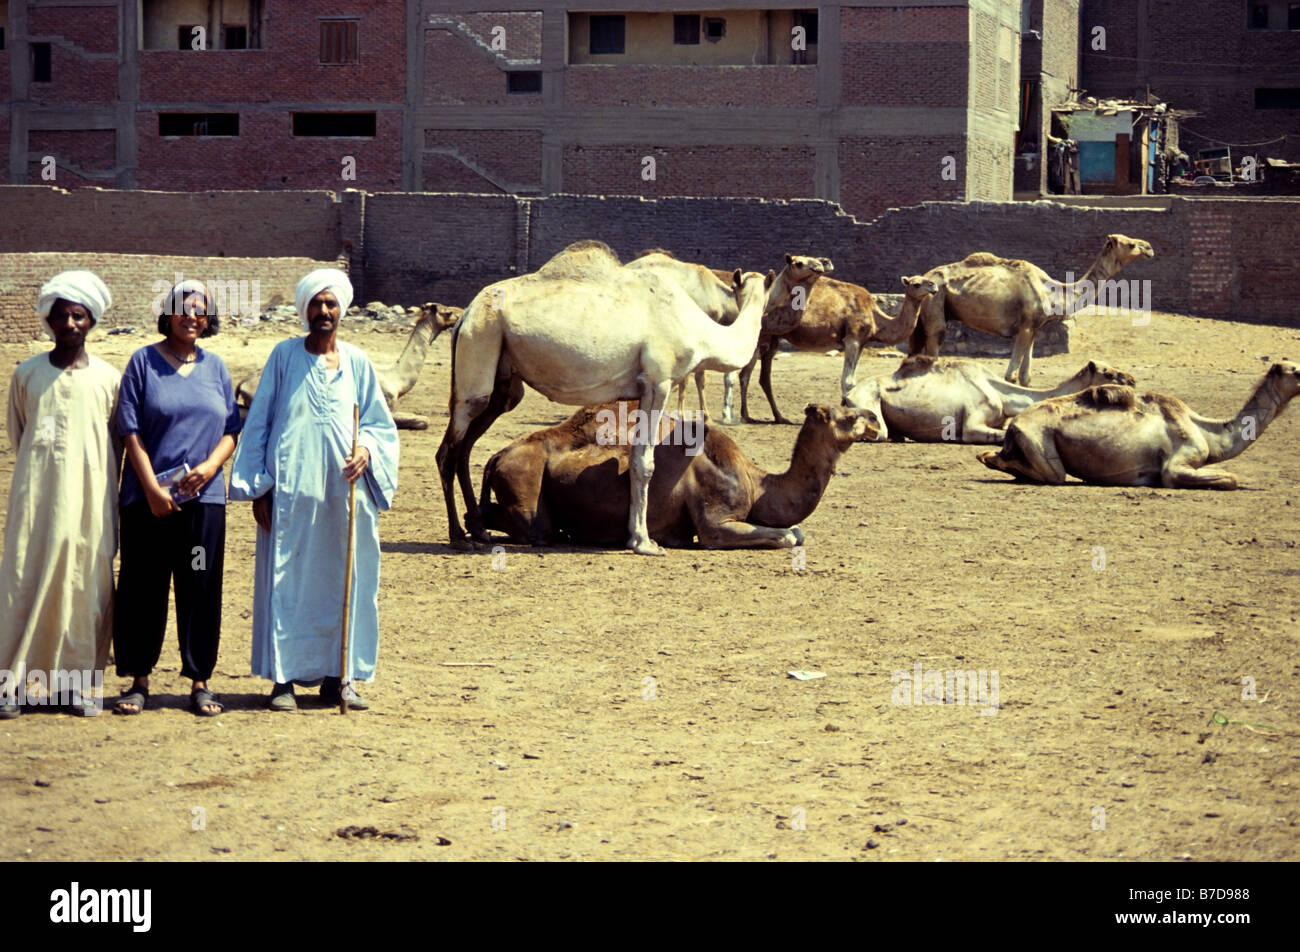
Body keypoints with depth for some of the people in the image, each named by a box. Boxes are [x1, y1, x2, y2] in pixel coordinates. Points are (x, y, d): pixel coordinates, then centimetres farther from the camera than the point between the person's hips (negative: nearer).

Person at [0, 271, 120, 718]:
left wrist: (104, 487, 6)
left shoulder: (108, 378, 5)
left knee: (87, 585, -1)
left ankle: (78, 683, 5)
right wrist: (43, 467, 9)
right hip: (36, 494, 0)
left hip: (89, 496, 0)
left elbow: (117, 442, 10)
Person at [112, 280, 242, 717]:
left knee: (201, 589, 3)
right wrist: (152, 488, -10)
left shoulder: (215, 367, 10)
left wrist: (211, 465, -9)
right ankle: (138, 680, 10)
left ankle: (200, 683, 11)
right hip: (148, 496, -2)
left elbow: (232, 429, 10)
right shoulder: (143, 362, 1)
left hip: (204, 497, 2)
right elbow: (130, 430, -3)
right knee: (143, 588, 1)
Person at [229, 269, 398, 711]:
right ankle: (283, 678, 1)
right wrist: (259, 486, -1)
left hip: (345, 488, 2)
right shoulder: (284, 356, 4)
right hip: (292, 489, -2)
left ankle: (338, 677, 11)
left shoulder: (357, 362, 10)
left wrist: (366, 450, -9)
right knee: (287, 583, -3)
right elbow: (258, 422, 5)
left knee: (344, 583, 3)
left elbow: (381, 425, 14)